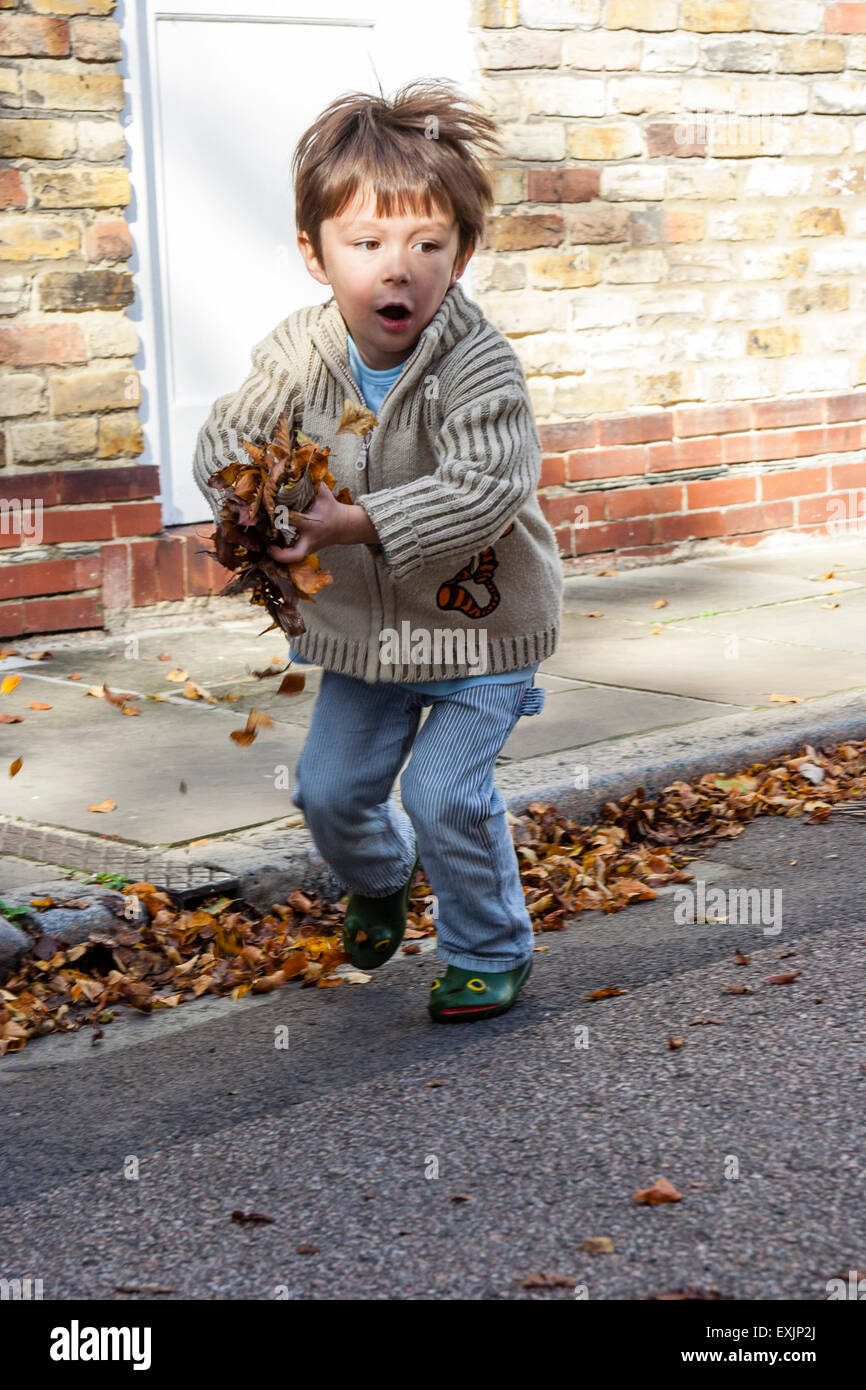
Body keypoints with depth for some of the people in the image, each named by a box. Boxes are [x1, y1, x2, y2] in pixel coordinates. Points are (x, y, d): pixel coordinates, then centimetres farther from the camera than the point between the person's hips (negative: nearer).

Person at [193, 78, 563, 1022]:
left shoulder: (480, 365, -26)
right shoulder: (300, 353, -11)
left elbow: (484, 488, -35)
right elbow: (225, 437, -2)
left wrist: (353, 522, -41)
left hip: (480, 619, -5)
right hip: (362, 622, 5)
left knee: (444, 792, -10)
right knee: (329, 786, 13)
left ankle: (490, 950, 15)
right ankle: (378, 878, 47)